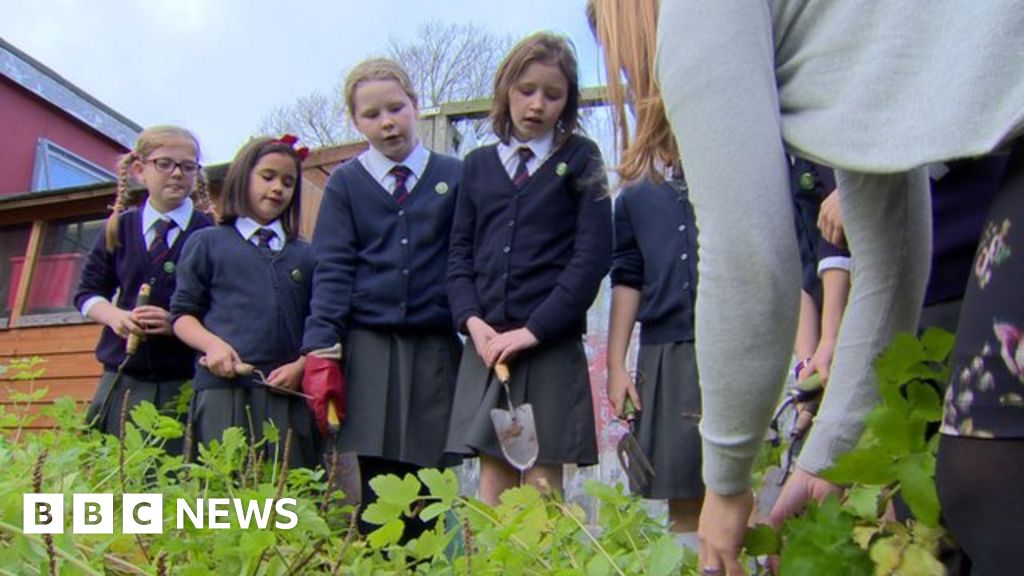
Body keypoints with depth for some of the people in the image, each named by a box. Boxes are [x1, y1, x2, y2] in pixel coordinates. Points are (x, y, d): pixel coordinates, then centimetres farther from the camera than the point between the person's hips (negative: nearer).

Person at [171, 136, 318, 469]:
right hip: (223, 390, -1)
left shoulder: (305, 256, 15)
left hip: (288, 394, 2)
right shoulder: (207, 244, 12)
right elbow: (183, 313, 10)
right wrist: (212, 344, -9)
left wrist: (301, 366, -5)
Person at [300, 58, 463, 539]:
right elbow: (333, 270, 3)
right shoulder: (345, 183, 9)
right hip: (369, 349, 0)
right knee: (378, 487, -1)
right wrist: (321, 346, -8)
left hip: (435, 350, 0)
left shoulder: (453, 177, 8)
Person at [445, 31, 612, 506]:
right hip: (487, 344, 3)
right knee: (493, 475, 6)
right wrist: (472, 320, -5)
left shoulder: (580, 159, 4)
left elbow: (592, 254, -5)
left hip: (552, 345, -3)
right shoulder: (479, 164, 14)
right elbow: (459, 252, 12)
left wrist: (533, 329, -12)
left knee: (544, 481, 0)